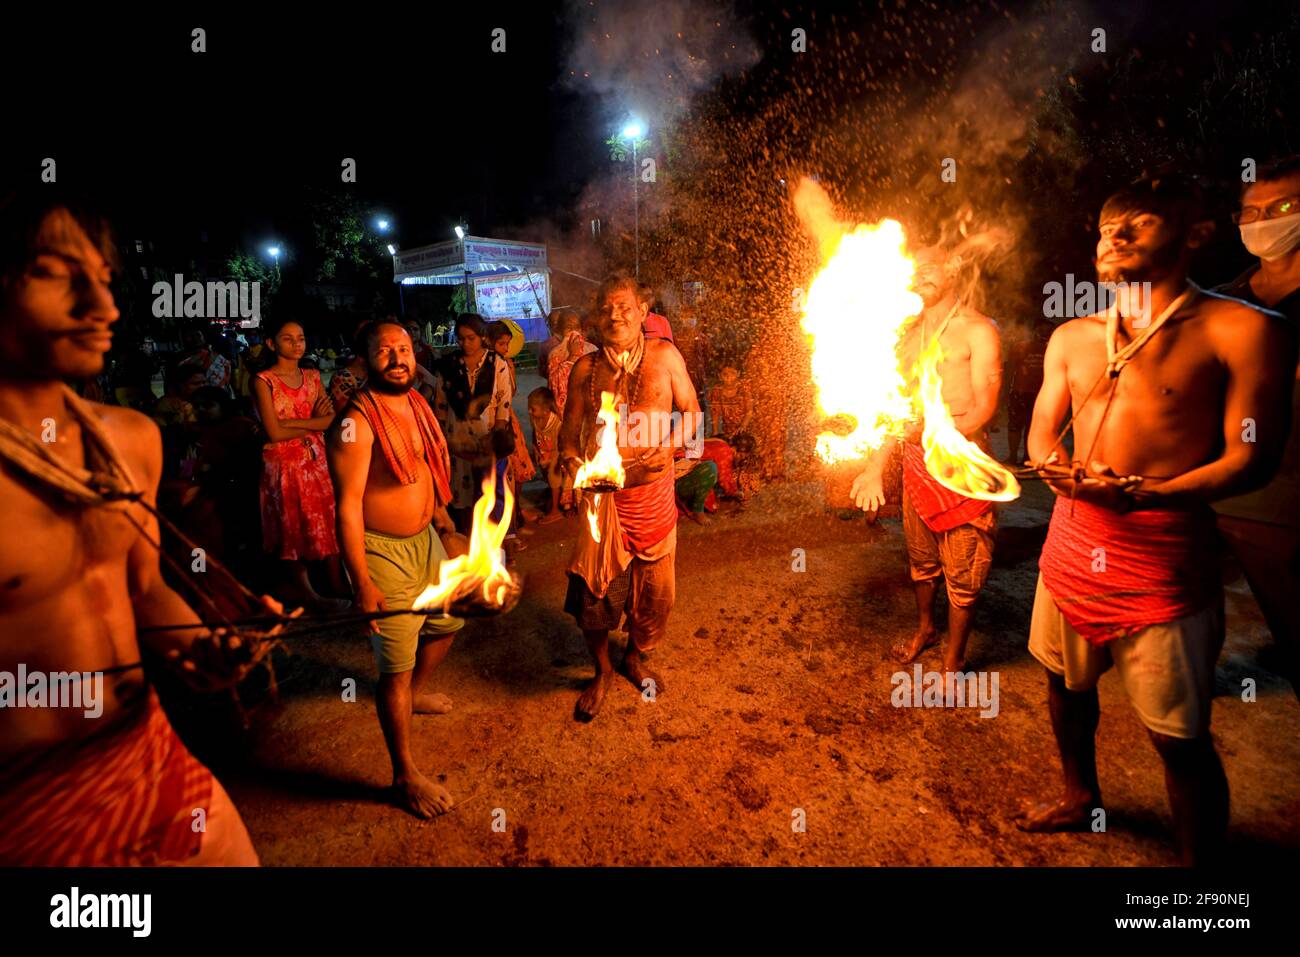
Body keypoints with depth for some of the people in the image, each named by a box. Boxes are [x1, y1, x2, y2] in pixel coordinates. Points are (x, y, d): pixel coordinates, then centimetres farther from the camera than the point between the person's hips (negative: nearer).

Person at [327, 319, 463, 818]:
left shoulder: (415, 403, 3)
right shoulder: (356, 422, -22)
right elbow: (348, 506, -24)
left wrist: (438, 510, 27)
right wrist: (363, 583, -26)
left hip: (425, 538, 9)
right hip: (383, 550, -9)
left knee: (448, 621, 26)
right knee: (395, 666, -2)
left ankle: (414, 693, 54)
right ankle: (405, 775, 14)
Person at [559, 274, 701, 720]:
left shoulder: (665, 356, 1)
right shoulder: (585, 369, 4)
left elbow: (692, 412, 6)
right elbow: (570, 429, 10)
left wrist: (669, 445, -13)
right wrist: (570, 462, -11)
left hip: (652, 488, 0)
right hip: (601, 490, 0)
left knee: (656, 589, 11)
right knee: (594, 589, 4)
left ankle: (637, 658, 39)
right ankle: (602, 672, 29)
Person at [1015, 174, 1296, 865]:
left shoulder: (1241, 330, -5)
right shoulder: (1071, 337, 11)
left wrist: (1141, 493, -24)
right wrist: (1057, 466, -10)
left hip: (1163, 558, -5)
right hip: (1072, 541, 6)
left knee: (1180, 737, 1)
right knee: (1065, 683, 21)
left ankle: (1200, 861, 24)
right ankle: (1081, 799, 46)